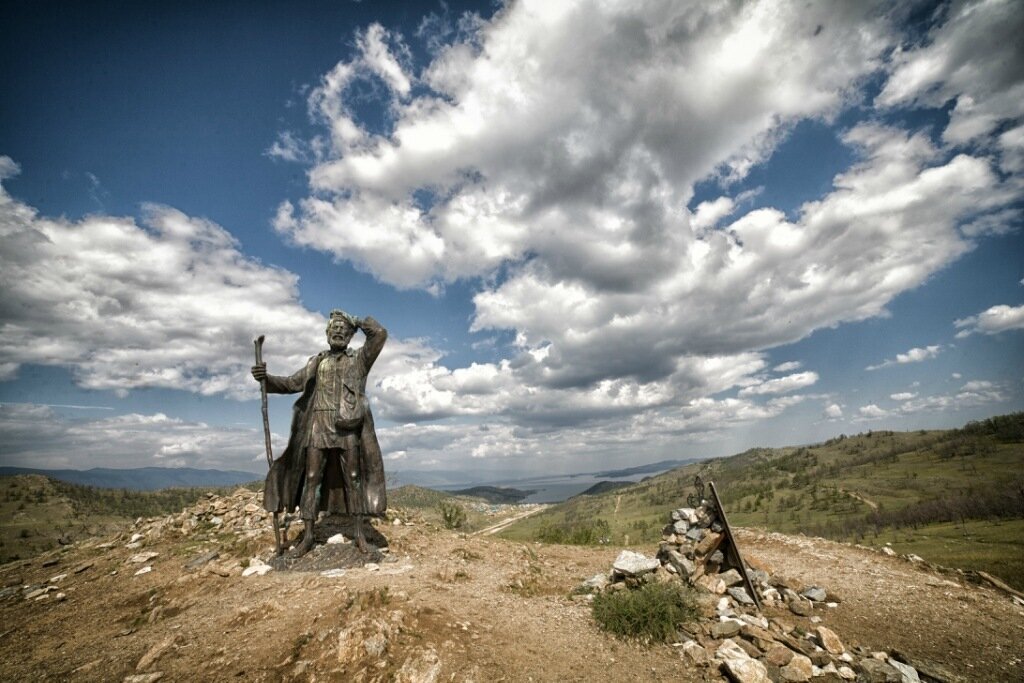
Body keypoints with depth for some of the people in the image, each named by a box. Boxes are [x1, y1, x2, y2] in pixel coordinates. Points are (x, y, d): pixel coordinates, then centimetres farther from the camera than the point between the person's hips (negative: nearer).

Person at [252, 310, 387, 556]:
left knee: (353, 479, 3)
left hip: (348, 427, -2)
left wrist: (359, 321, 8)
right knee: (311, 479, 3)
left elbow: (380, 334, -6)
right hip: (318, 426, 3)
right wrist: (266, 378, -7)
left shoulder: (359, 359, 6)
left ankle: (359, 533, 12)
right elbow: (292, 383, 9)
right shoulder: (316, 362, 15)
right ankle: (307, 535, 15)